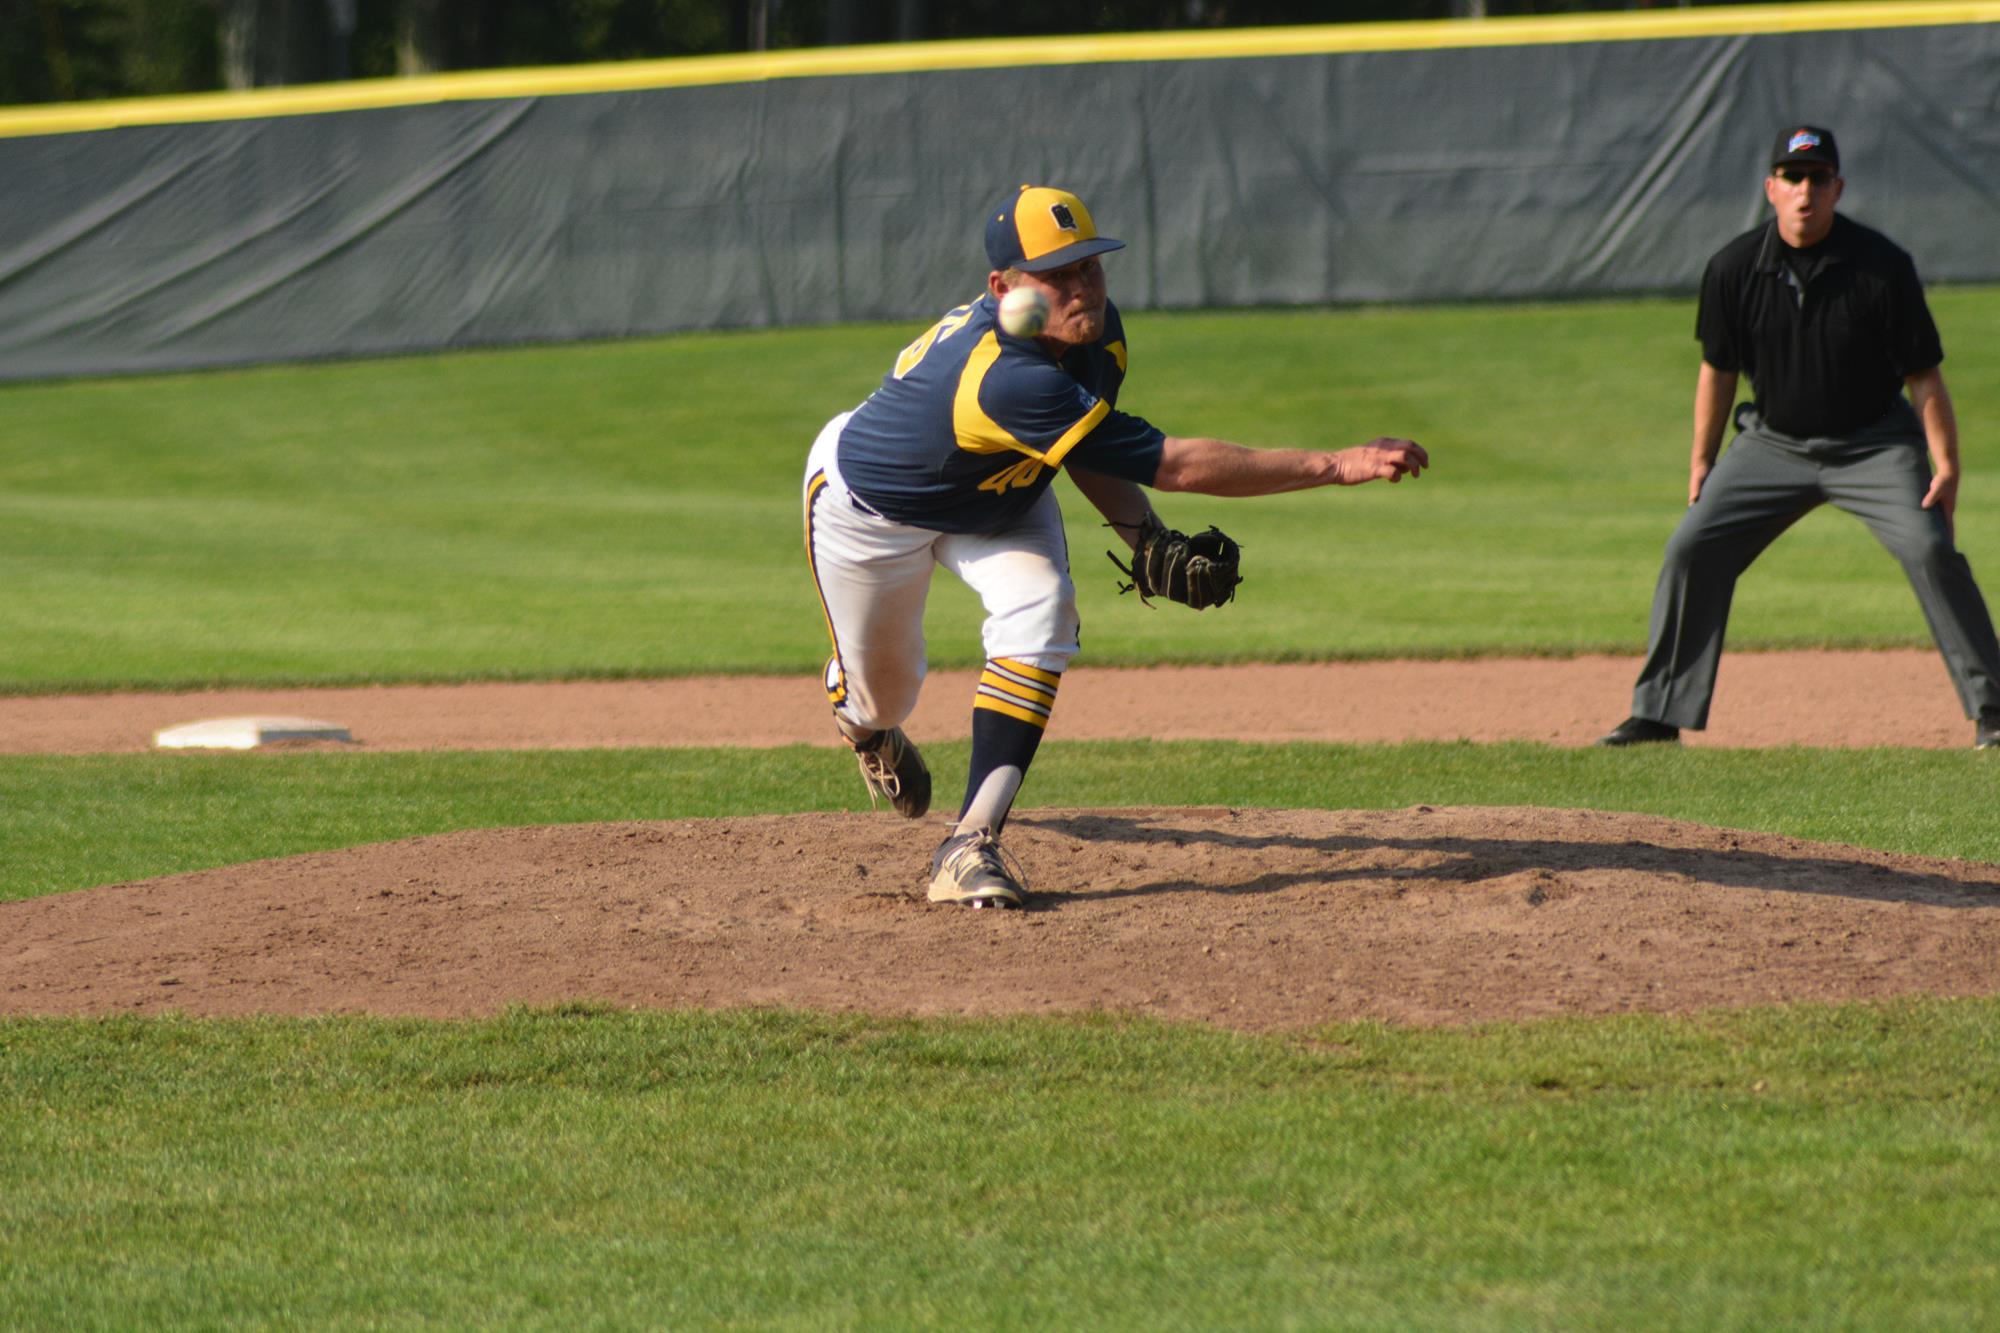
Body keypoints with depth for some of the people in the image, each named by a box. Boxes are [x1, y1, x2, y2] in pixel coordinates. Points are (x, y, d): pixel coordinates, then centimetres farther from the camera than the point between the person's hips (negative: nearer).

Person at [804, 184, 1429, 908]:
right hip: (870, 502, -6)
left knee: (1039, 611, -23)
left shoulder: (1099, 333, -21)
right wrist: (1338, 465, -49)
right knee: (883, 692, 11)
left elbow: (1090, 452, -2)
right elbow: (1174, 465, -48)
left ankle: (973, 841, -22)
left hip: (997, 499, 6)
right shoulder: (1008, 379, -47)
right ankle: (866, 724, 54)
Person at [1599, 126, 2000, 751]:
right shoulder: (1735, 268, -8)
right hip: (1773, 443, 3)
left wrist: (1947, 466, -18)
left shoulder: (1882, 266, -17)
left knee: (1930, 549, -21)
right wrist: (1702, 460, 9)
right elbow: (1718, 369, 6)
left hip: (1873, 445, -3)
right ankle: (1658, 715, 6)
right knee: (1692, 548, -5)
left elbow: (1924, 374, -12)